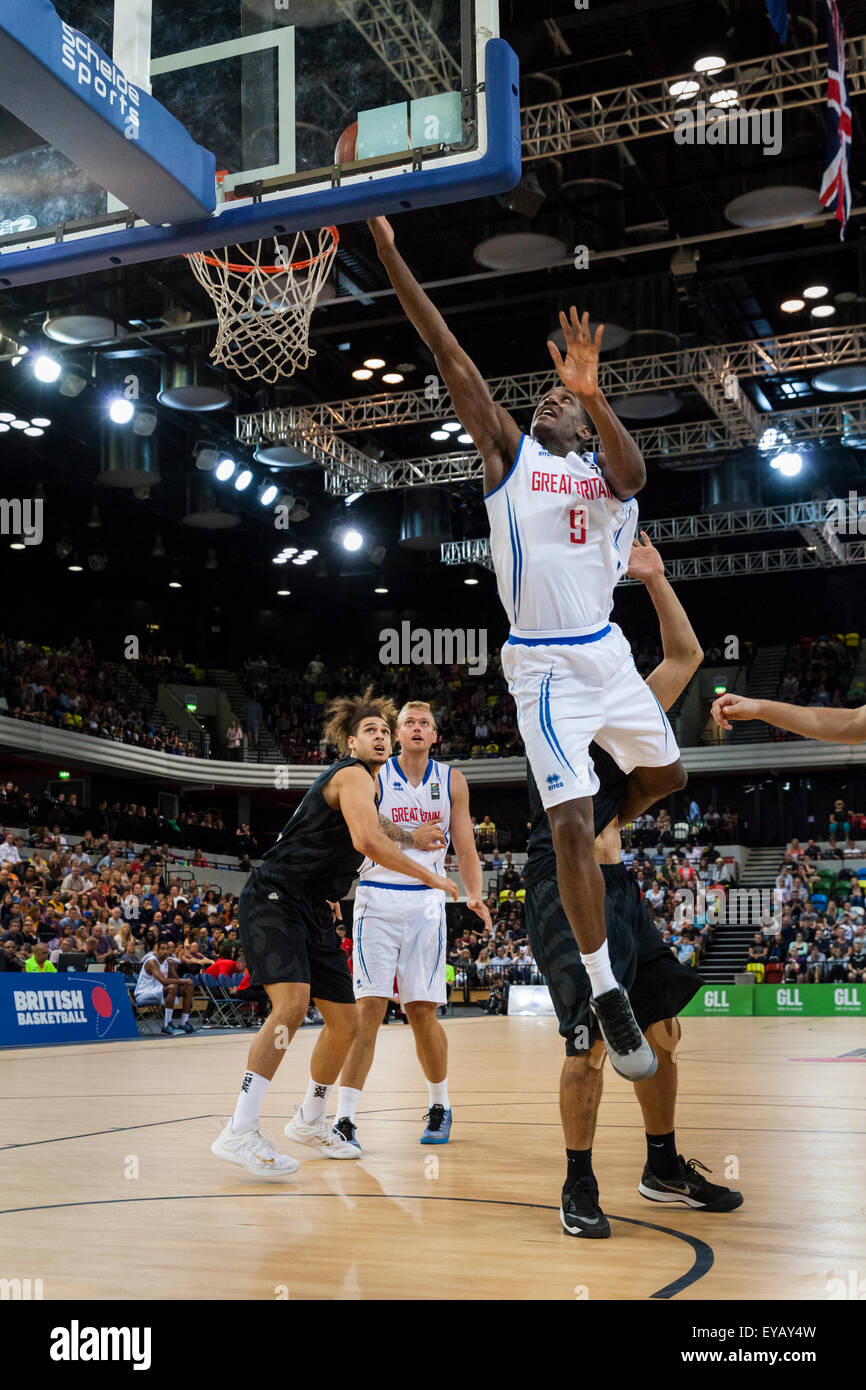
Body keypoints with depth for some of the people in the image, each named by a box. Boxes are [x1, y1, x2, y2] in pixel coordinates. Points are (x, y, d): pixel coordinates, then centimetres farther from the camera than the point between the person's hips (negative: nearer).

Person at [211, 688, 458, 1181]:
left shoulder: (370, 785, 20)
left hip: (314, 911, 10)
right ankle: (239, 1132, -28)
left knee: (346, 1023, 11)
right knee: (293, 1001, -29)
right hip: (274, 899, -10)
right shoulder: (353, 775, -11)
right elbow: (369, 842, -26)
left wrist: (410, 841, 33)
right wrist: (430, 877, -17)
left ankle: (310, 1121, 32)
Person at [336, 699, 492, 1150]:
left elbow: (464, 844, 9)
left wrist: (474, 894, -5)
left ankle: (439, 1106, 22)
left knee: (422, 1012, 2)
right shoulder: (374, 776, 2)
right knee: (368, 1008, -9)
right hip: (377, 898, -1)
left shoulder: (451, 780, 9)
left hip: (426, 902, 2)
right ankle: (344, 1118, -6)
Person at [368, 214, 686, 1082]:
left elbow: (633, 473, -20)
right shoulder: (507, 451, 1)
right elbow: (449, 356, -6)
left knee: (665, 774, 20)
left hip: (607, 651, 5)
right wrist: (389, 251, -12)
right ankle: (606, 995, -3)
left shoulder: (605, 471, 6)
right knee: (571, 821, -12)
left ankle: (603, 849, 50)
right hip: (543, 664, -4)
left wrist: (593, 393, -38)